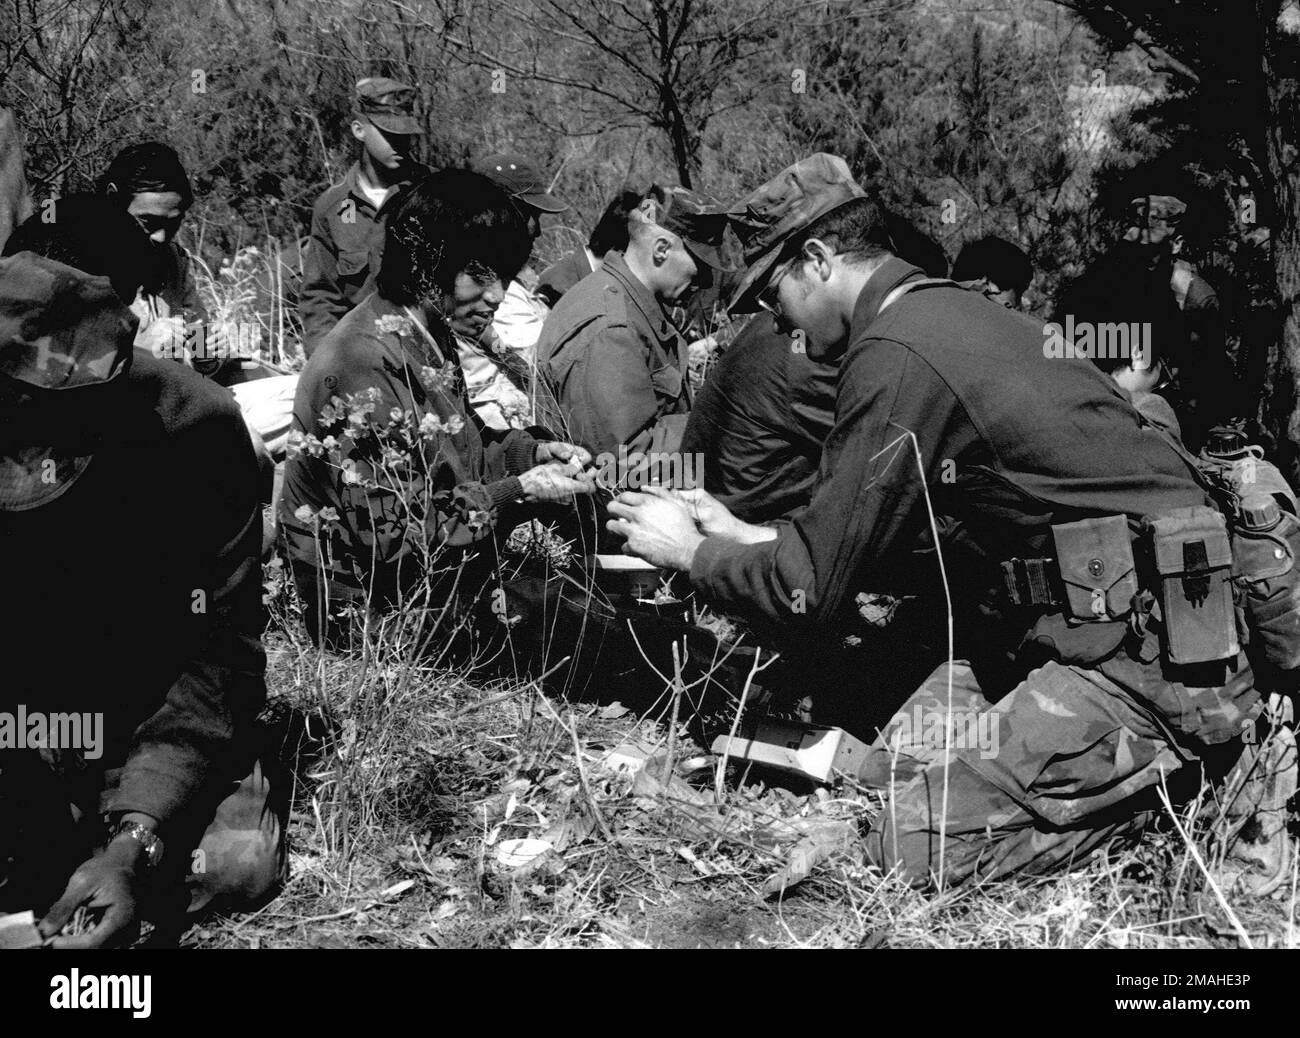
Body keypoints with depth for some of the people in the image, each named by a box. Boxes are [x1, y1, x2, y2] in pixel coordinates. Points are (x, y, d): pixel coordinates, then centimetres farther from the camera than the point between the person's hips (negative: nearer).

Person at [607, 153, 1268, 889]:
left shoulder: (895, 355, -17)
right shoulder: (949, 313, 14)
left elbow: (810, 586, -12)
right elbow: (881, 550, 20)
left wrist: (690, 552, 5)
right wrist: (738, 535, 23)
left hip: (1152, 659, -10)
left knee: (918, 841, -16)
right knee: (895, 767, 9)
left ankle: (1172, 769, -2)